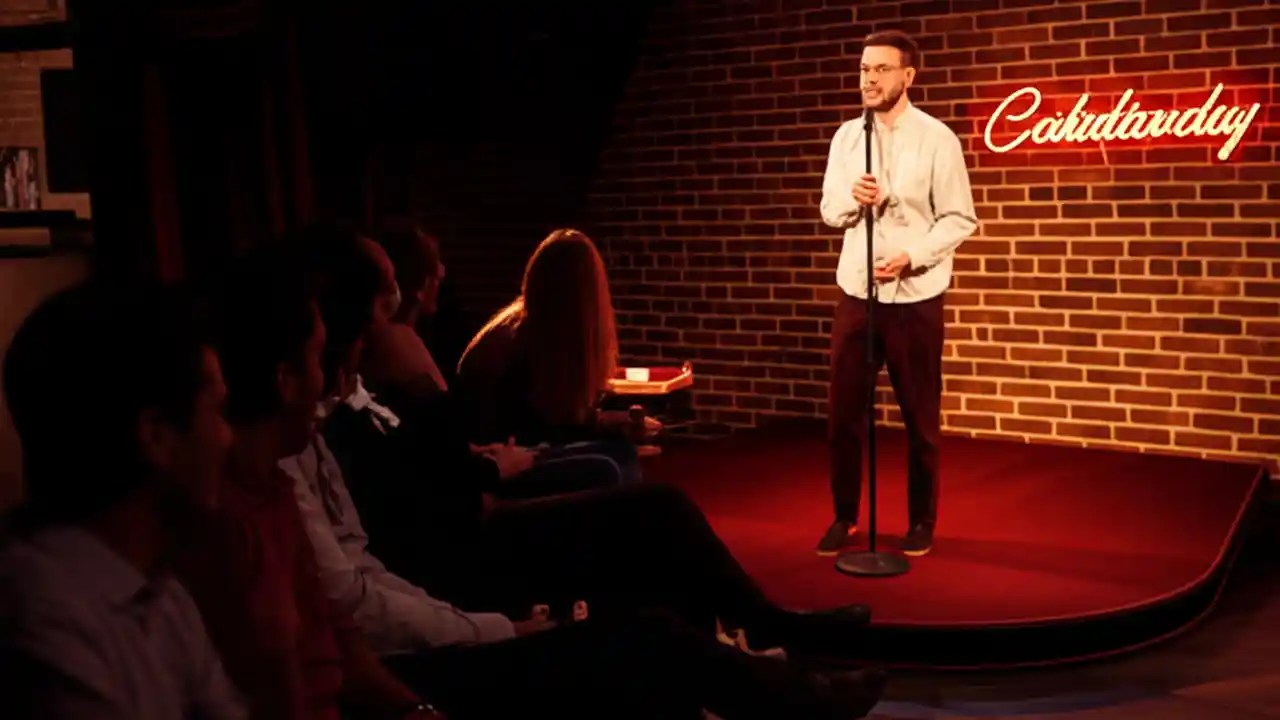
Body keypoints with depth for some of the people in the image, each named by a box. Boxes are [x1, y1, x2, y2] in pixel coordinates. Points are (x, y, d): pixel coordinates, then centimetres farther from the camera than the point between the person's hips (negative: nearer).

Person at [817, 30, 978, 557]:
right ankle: (844, 516, 21)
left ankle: (921, 521, 22)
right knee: (842, 412, 5)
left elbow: (960, 219, -8)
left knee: (920, 415, 7)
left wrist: (911, 256, -21)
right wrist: (853, 198, -13)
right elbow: (829, 210, 9)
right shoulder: (847, 136, 7)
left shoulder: (937, 139, -7)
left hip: (915, 297, -3)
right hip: (856, 292, 4)